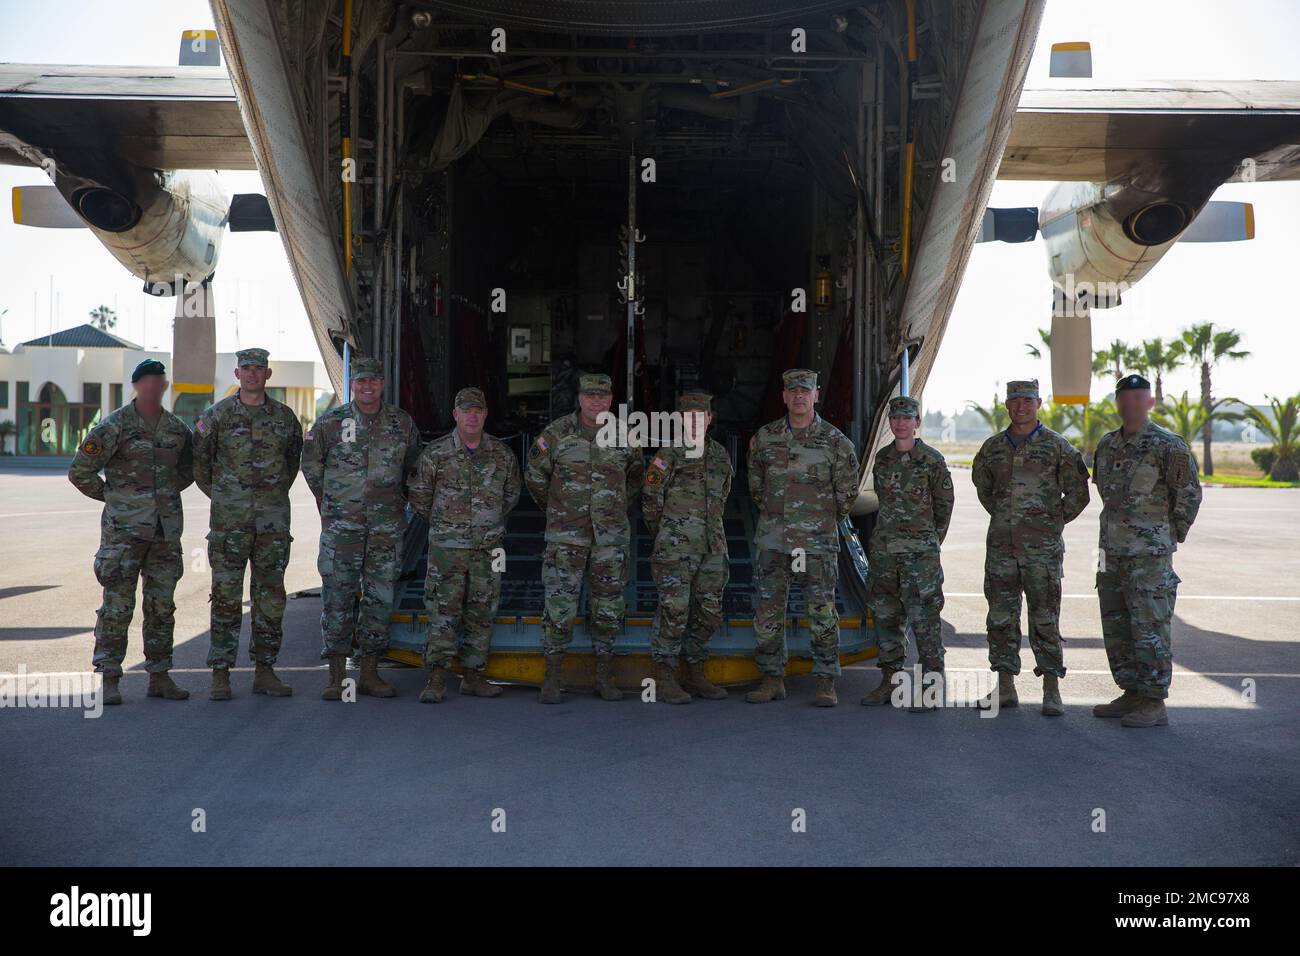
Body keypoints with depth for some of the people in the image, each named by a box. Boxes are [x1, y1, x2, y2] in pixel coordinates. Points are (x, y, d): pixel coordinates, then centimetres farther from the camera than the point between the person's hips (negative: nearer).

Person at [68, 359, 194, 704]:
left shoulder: (178, 429, 8)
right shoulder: (115, 426, -6)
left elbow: (189, 469, 26)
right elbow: (80, 471, -5)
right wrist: (113, 495, 1)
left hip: (167, 529, 5)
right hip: (125, 529, -5)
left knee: (162, 606, 9)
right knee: (117, 605, -4)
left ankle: (159, 677, 17)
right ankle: (109, 679, 3)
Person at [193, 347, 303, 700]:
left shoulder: (285, 416, 7)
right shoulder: (217, 415, 0)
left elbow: (294, 458, 20)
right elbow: (199, 461, 7)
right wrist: (221, 497, 11)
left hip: (273, 521, 3)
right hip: (229, 521, -2)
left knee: (271, 597, 6)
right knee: (226, 596, -1)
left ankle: (264, 671, 15)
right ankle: (220, 674, 6)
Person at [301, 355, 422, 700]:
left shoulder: (402, 423, 4)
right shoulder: (330, 423, -2)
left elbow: (412, 465, 19)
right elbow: (310, 465, 12)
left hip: (387, 528, 2)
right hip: (341, 526, -2)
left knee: (380, 597, 6)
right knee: (338, 597, -2)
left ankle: (370, 673, 16)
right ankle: (337, 675, 6)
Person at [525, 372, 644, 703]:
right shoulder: (557, 433, -5)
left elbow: (635, 476, 21)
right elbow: (534, 475, 8)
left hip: (611, 536, 2)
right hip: (567, 536, -2)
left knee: (608, 607, 6)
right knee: (560, 605, -4)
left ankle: (604, 678, 17)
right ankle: (552, 679, 6)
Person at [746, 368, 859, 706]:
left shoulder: (835, 441, -3)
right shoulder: (764, 437, 5)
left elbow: (847, 491, 8)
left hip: (817, 542, -3)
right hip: (772, 539, 3)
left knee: (823, 612, -1)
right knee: (767, 611, 4)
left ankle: (826, 683, 8)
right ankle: (772, 680, 15)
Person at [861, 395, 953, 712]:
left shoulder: (932, 460, -5)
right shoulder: (882, 457, 8)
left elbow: (944, 503, 4)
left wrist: (932, 540, 8)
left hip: (920, 551, -5)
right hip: (884, 547, 5)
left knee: (924, 619, -6)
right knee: (884, 615, 9)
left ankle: (930, 689, 1)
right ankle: (890, 681, 20)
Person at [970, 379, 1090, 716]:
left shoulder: (1058, 447, -1)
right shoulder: (992, 447, 9)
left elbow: (1078, 493, 3)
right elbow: (982, 485, 26)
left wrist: (1054, 522, 3)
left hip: (1042, 548, -3)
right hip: (1000, 546, 4)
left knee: (1045, 618, -2)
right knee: (1001, 618, 6)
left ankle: (1051, 691, 4)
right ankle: (1005, 687, 14)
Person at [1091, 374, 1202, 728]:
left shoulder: (1168, 445, -10)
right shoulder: (1107, 444, 11)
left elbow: (1190, 494, -5)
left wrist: (1173, 535, -1)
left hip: (1149, 555, -7)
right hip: (1112, 552, 7)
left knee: (1149, 628, -5)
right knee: (1116, 626, 12)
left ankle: (1155, 705, 3)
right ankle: (1132, 695, 23)